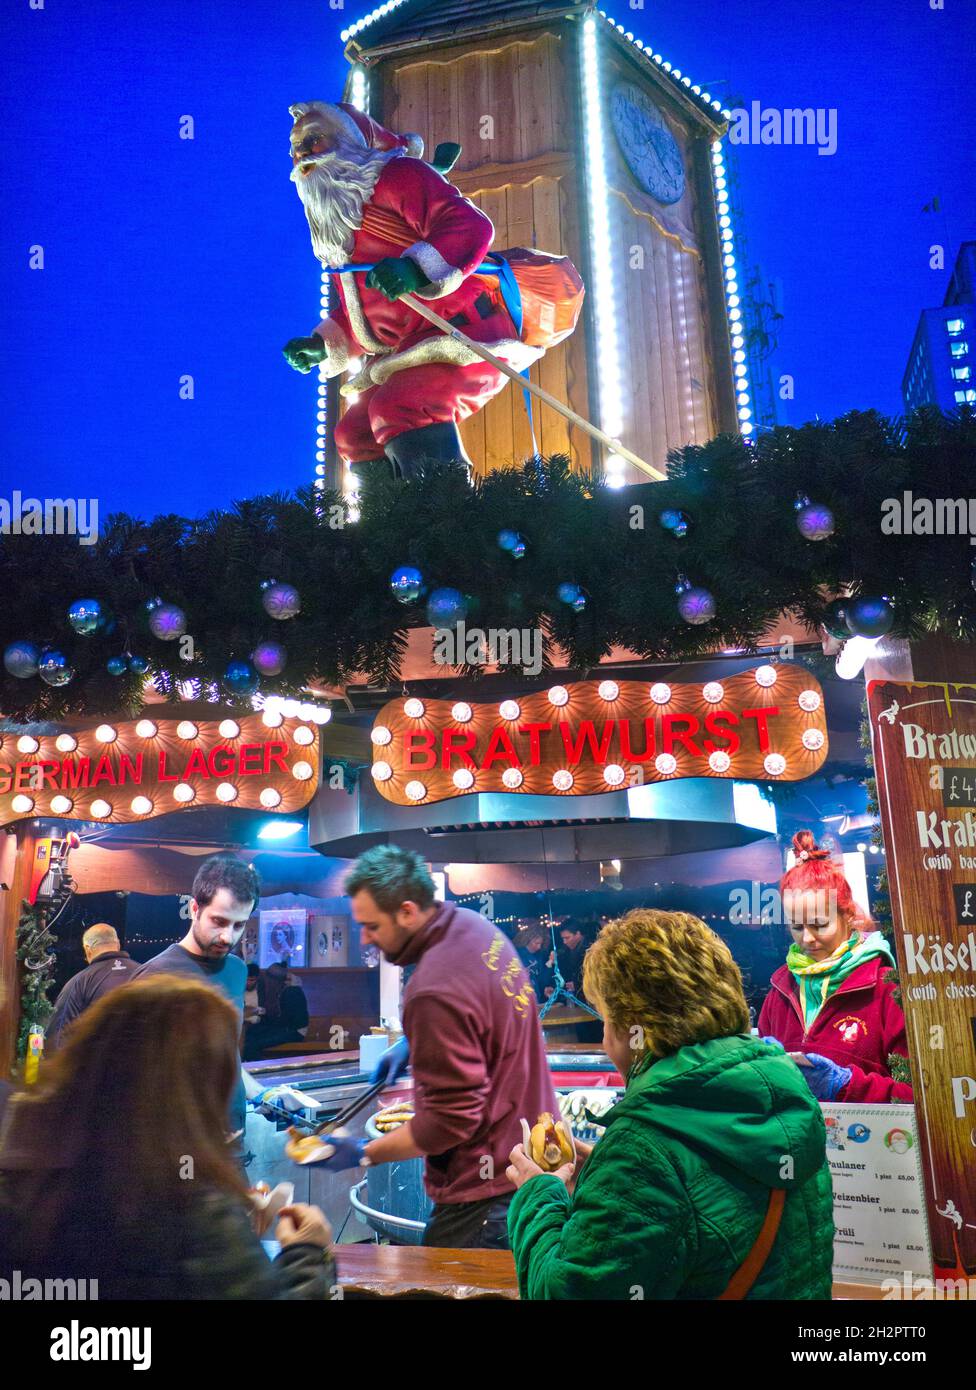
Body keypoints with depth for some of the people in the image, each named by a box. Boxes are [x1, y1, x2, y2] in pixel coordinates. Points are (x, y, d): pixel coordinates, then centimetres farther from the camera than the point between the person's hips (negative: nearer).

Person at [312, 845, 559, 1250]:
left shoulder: (436, 993, -29)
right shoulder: (476, 928, 0)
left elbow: (449, 1121, -23)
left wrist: (364, 1154, -15)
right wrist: (413, 1044, 15)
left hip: (487, 1193, -10)